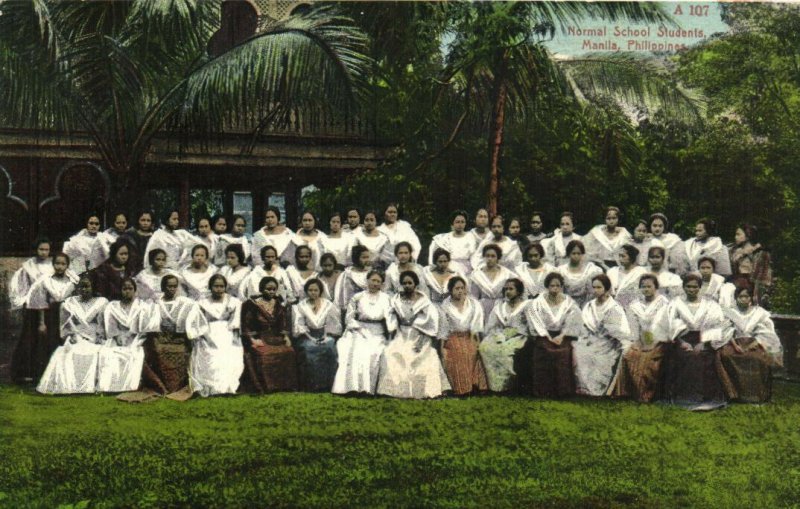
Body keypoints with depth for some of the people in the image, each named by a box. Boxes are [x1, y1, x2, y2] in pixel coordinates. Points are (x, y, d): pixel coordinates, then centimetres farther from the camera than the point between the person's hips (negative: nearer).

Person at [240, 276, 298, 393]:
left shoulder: (279, 305, 16)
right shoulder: (252, 305, 3)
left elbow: (284, 325, 15)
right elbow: (246, 327, 0)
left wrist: (286, 337, -2)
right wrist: (252, 340, -13)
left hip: (276, 339, 3)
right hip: (259, 339, -3)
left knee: (289, 352, -26)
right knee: (264, 354, -35)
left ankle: (287, 385, -19)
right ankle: (265, 387, -28)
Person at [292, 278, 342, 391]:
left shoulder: (328, 305, 13)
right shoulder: (301, 306, 10)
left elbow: (334, 324, 8)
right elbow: (299, 326, 1)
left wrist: (327, 336, -9)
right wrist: (310, 338, -14)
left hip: (325, 336, 1)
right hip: (307, 337, -1)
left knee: (329, 346, -32)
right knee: (308, 348, -33)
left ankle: (326, 384, -25)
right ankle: (312, 385, -26)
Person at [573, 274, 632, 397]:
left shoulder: (615, 309, -4)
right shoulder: (588, 307, 11)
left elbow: (623, 336, -8)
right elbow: (581, 331, 11)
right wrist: (575, 349, 2)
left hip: (605, 353, -4)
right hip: (588, 349, 4)